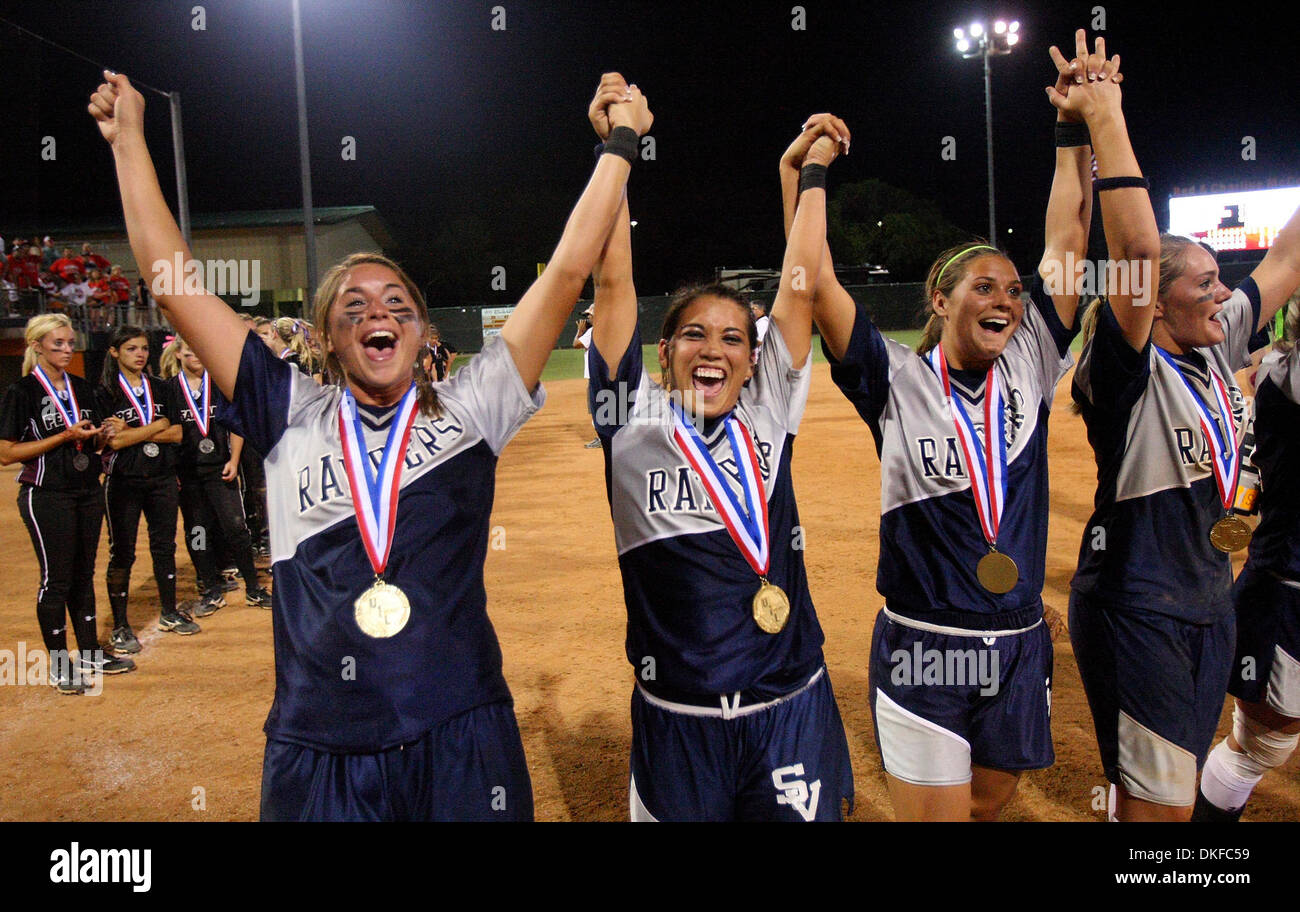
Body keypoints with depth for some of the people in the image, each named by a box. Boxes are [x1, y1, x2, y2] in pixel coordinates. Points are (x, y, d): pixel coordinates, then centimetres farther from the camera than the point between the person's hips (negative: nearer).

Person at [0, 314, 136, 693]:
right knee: (56, 578, -1)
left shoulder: (83, 389, 10)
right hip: (46, 496, -6)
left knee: (84, 575, 13)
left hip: (87, 492, 6)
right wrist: (65, 437, -18)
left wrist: (102, 434, -4)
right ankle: (58, 665, 11)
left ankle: (90, 654, 24)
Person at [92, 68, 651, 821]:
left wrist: (621, 143, 4)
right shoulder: (293, 420, 6)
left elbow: (568, 270, 1)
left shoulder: (468, 410, 2)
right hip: (316, 752, 1)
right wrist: (129, 138, 12)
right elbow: (173, 279, 7)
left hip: (462, 741, -1)